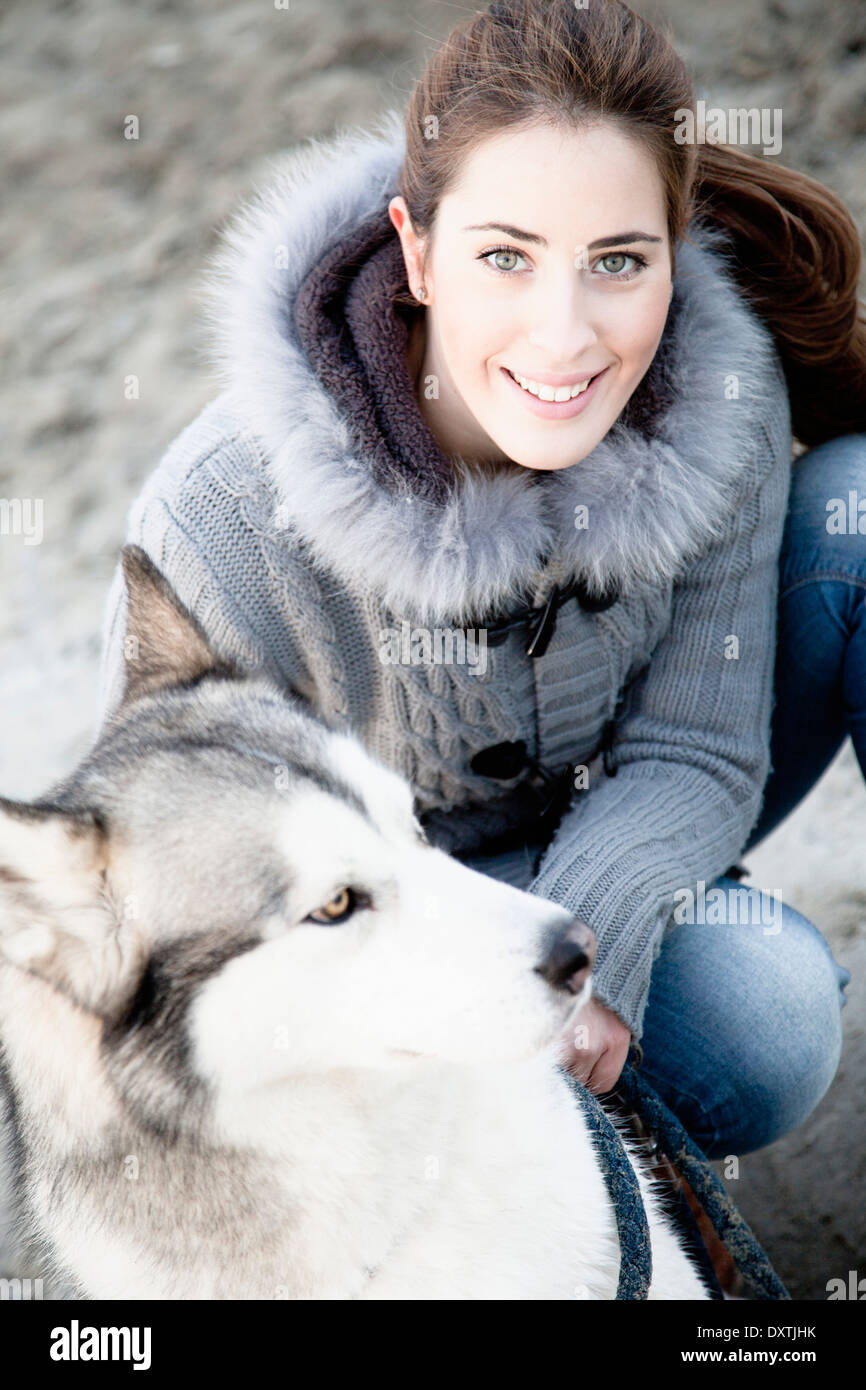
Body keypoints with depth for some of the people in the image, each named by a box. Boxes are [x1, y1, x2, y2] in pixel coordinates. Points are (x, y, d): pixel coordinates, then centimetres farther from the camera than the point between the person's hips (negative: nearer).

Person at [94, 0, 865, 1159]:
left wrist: (589, 936, -35)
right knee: (764, 1017, -32)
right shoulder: (226, 528, -32)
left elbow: (694, 752, -14)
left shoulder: (722, 394, -22)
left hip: (626, 845, 4)